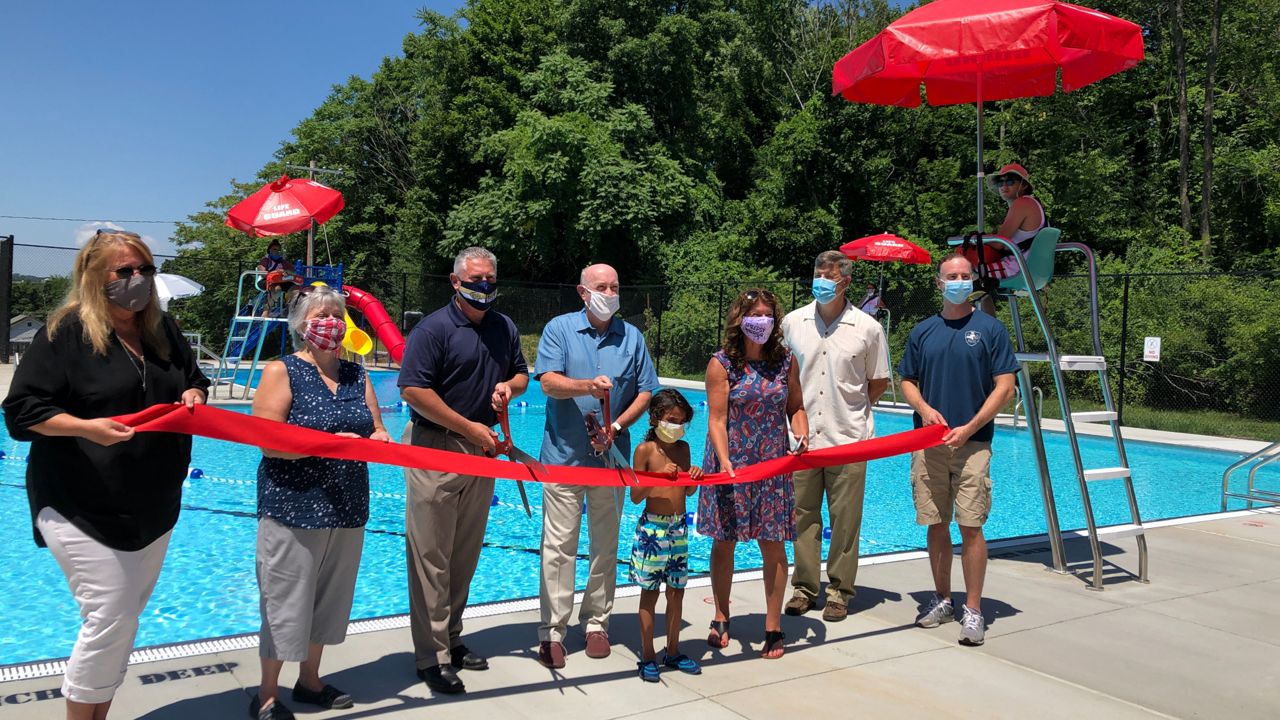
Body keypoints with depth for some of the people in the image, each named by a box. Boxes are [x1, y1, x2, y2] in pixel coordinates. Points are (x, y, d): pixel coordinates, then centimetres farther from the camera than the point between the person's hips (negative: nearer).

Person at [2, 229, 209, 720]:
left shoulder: (162, 329, 9)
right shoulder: (66, 332, -10)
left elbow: (194, 379, 21)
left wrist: (193, 396, -3)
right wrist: (89, 427, -26)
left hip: (154, 508, 7)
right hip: (84, 511, -6)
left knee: (127, 618, 14)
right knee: (109, 619, -8)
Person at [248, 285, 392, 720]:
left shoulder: (356, 375, 11)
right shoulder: (282, 371, -5)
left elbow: (377, 432, 8)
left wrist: (378, 440, -15)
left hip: (347, 510, 6)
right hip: (293, 508, -6)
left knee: (330, 597, 15)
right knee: (286, 601, 2)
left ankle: (310, 681, 33)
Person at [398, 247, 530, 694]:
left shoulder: (505, 328, 11)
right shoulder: (434, 328, -10)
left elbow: (521, 374, 23)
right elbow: (413, 391, -16)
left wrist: (509, 385, -3)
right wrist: (470, 428, -15)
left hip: (482, 450, 7)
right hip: (435, 449, -6)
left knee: (466, 553, 13)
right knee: (431, 556, -3)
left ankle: (452, 639, 27)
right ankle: (432, 657, 5)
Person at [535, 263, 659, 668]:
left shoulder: (632, 337, 9)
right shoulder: (560, 329, 1)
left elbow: (646, 392, 7)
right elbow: (548, 382, -11)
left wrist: (617, 426, -9)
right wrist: (587, 386, -31)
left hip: (611, 455, 3)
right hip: (564, 454, -3)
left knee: (606, 544, 10)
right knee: (558, 544, -2)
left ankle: (596, 622, 23)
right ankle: (552, 631, 6)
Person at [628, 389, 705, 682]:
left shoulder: (682, 448, 8)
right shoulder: (645, 449, -8)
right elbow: (635, 496, -10)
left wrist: (695, 476, -5)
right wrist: (659, 476, -22)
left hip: (678, 528, 5)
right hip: (652, 528, -5)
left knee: (676, 591, 12)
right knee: (649, 592, 3)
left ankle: (673, 652, 25)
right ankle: (647, 656, 13)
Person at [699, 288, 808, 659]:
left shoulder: (786, 362, 2)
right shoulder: (722, 363, -8)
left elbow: (795, 408, 12)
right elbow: (717, 420, -12)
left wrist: (802, 435, -8)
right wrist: (725, 463, -23)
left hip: (773, 465, 2)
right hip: (731, 464, -2)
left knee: (773, 544, 3)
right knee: (724, 542, 8)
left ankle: (773, 627, 16)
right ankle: (721, 619, 27)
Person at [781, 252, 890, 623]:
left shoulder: (868, 328, -1)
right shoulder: (792, 322, 4)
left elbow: (879, 382, 10)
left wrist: (852, 406, 6)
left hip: (848, 438, -2)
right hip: (802, 436, 2)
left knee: (845, 519, 4)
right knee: (803, 515, 8)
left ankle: (839, 589, 17)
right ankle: (804, 586, 21)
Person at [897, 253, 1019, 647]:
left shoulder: (990, 329, 1)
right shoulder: (923, 331, 11)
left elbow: (1004, 386, -3)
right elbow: (907, 382, 14)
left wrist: (969, 428, -11)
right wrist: (924, 408, -7)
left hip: (972, 442, -3)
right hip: (929, 443, 3)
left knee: (971, 526, -5)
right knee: (936, 524, 9)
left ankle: (973, 610, 5)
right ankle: (942, 600, 23)